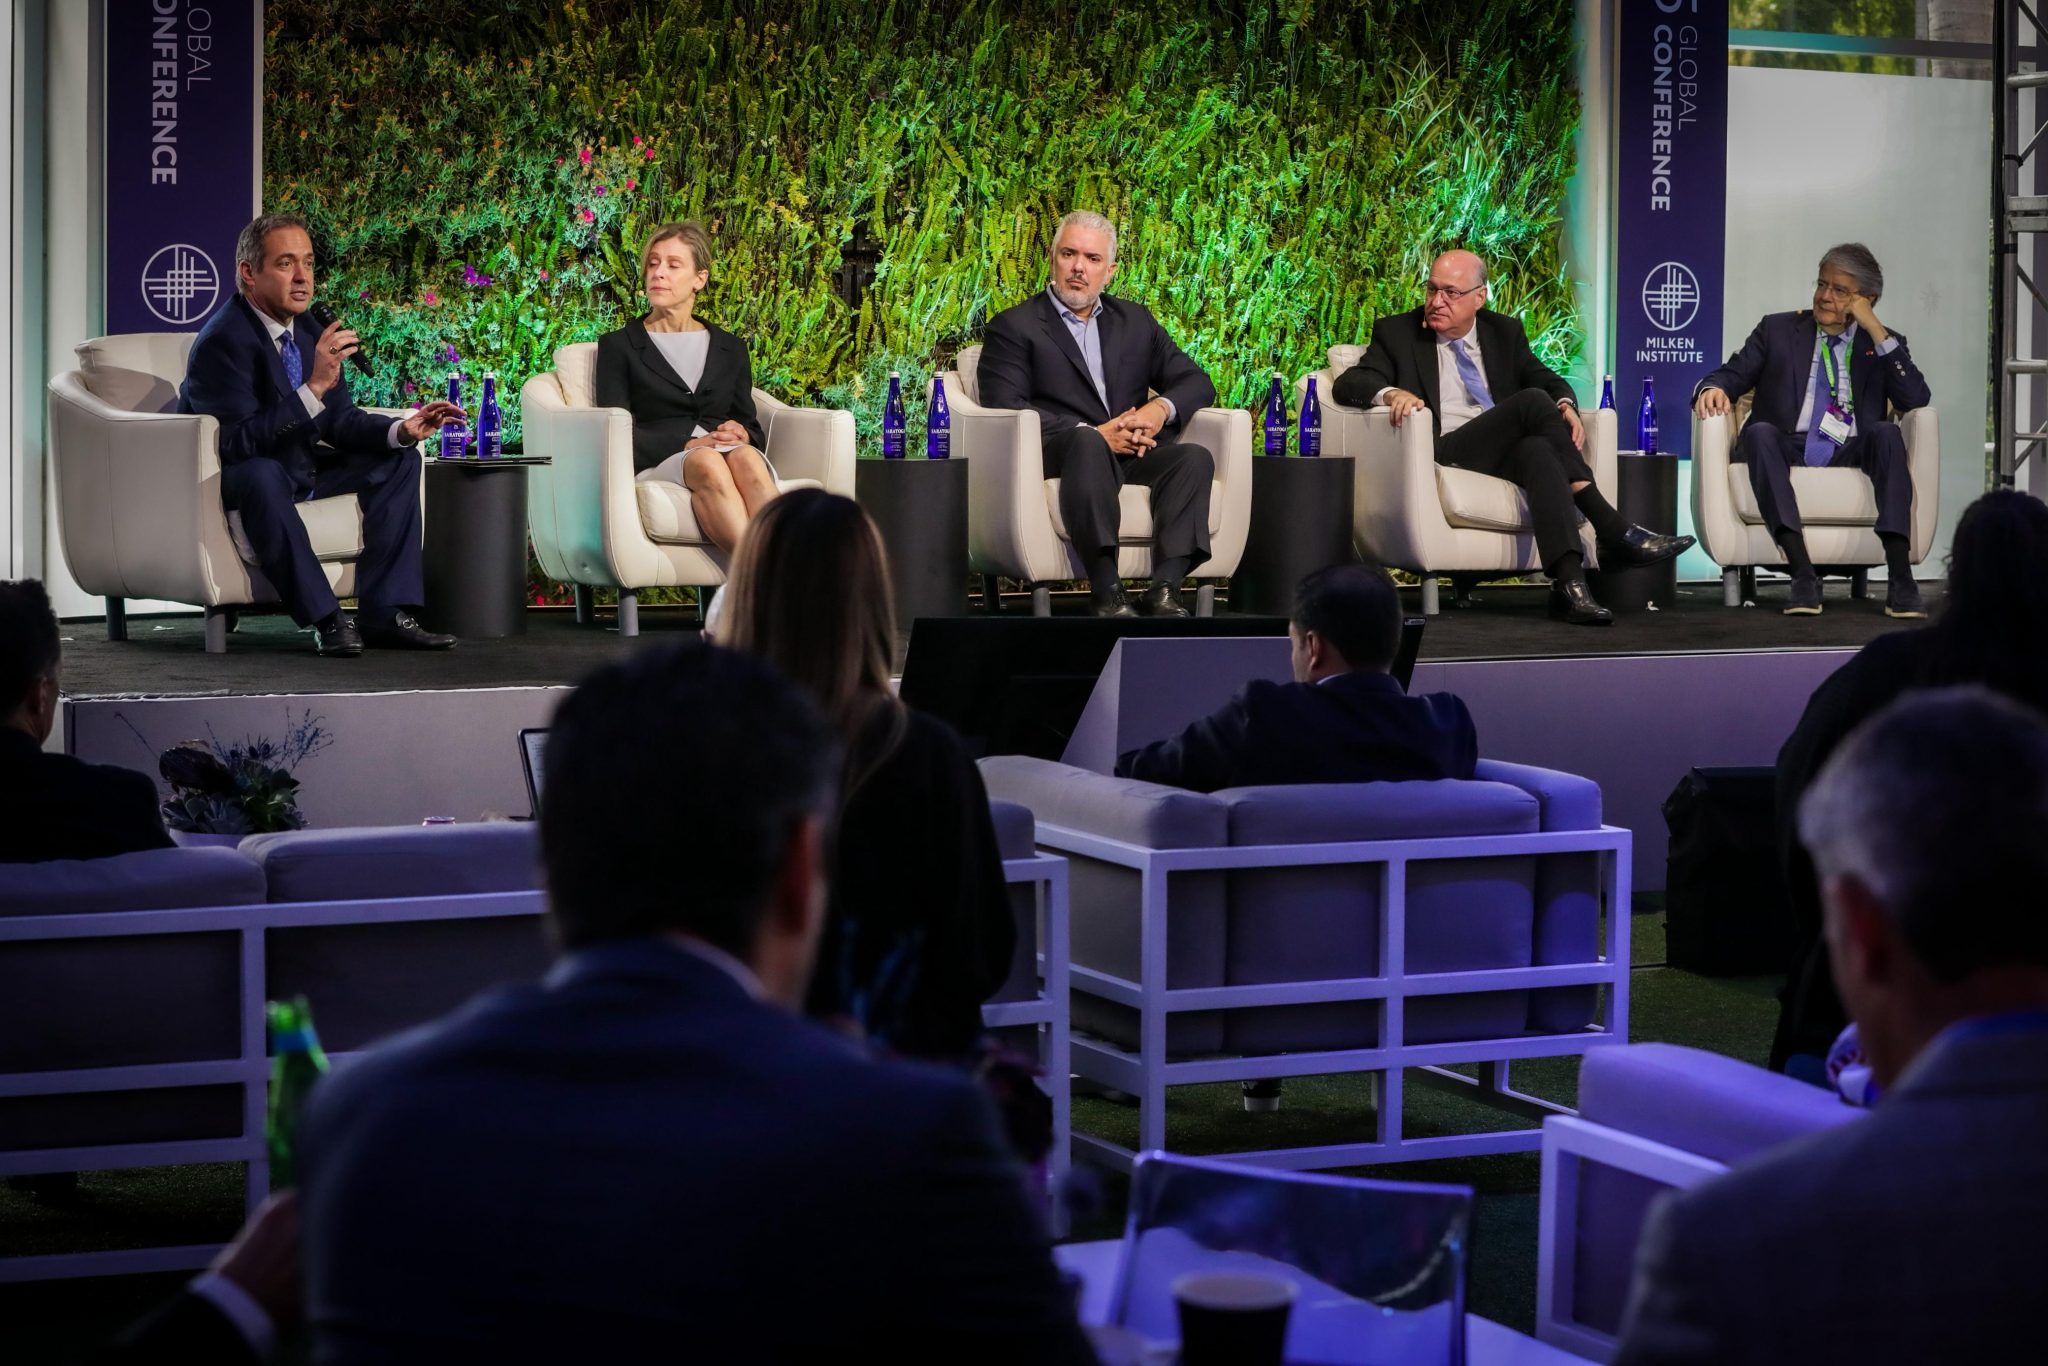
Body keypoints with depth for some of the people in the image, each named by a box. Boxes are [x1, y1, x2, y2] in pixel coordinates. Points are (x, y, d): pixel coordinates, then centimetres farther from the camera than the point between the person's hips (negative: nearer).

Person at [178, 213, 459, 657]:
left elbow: (341, 421, 5)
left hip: (302, 468, 9)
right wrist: (314, 387, -39)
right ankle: (326, 619, -30)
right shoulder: (222, 341, -25)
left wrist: (401, 430, -14)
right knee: (261, 474, -40)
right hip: (235, 480, -9)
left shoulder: (311, 333, 1)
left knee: (399, 460, 1)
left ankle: (385, 613, -10)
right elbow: (240, 442, -33)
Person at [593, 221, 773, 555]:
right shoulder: (618, 346, 15)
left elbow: (753, 430, 21)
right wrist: (688, 443, -13)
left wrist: (741, 435, -5)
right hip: (654, 464, -3)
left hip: (727, 454, 3)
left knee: (745, 459, -36)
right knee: (707, 464, -39)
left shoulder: (730, 349, 25)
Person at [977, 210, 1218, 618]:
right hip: (1056, 458, -4)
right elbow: (1004, 406, -6)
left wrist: (1161, 408, -6)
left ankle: (1165, 590, -38)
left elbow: (1197, 383, 20)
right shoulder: (1013, 327, 9)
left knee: (1196, 457, -26)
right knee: (1088, 442, -38)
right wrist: (1093, 433, -14)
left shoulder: (1135, 321, 24)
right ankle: (1106, 593, -47)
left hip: (1133, 457, 4)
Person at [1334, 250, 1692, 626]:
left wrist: (1565, 405, -5)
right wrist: (1390, 393, -23)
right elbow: (1347, 384, 0)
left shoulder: (1505, 333, 23)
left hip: (1510, 452, 3)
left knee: (1537, 450, -37)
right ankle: (1614, 530, -29)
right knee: (1533, 401, -27)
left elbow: (1547, 379, 21)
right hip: (1445, 452, -3)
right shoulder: (1396, 333, 12)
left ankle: (1568, 582, -51)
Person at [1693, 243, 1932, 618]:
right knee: (1759, 432, -32)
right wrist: (1713, 389, -15)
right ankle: (1803, 575, -42)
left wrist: (1875, 330, -2)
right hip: (1788, 451, 0)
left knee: (1886, 433, -30)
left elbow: (1916, 400, 0)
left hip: (1850, 456, 0)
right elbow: (1732, 374, 11)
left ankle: (1900, 580, -37)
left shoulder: (1884, 343, 16)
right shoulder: (1778, 329, 18)